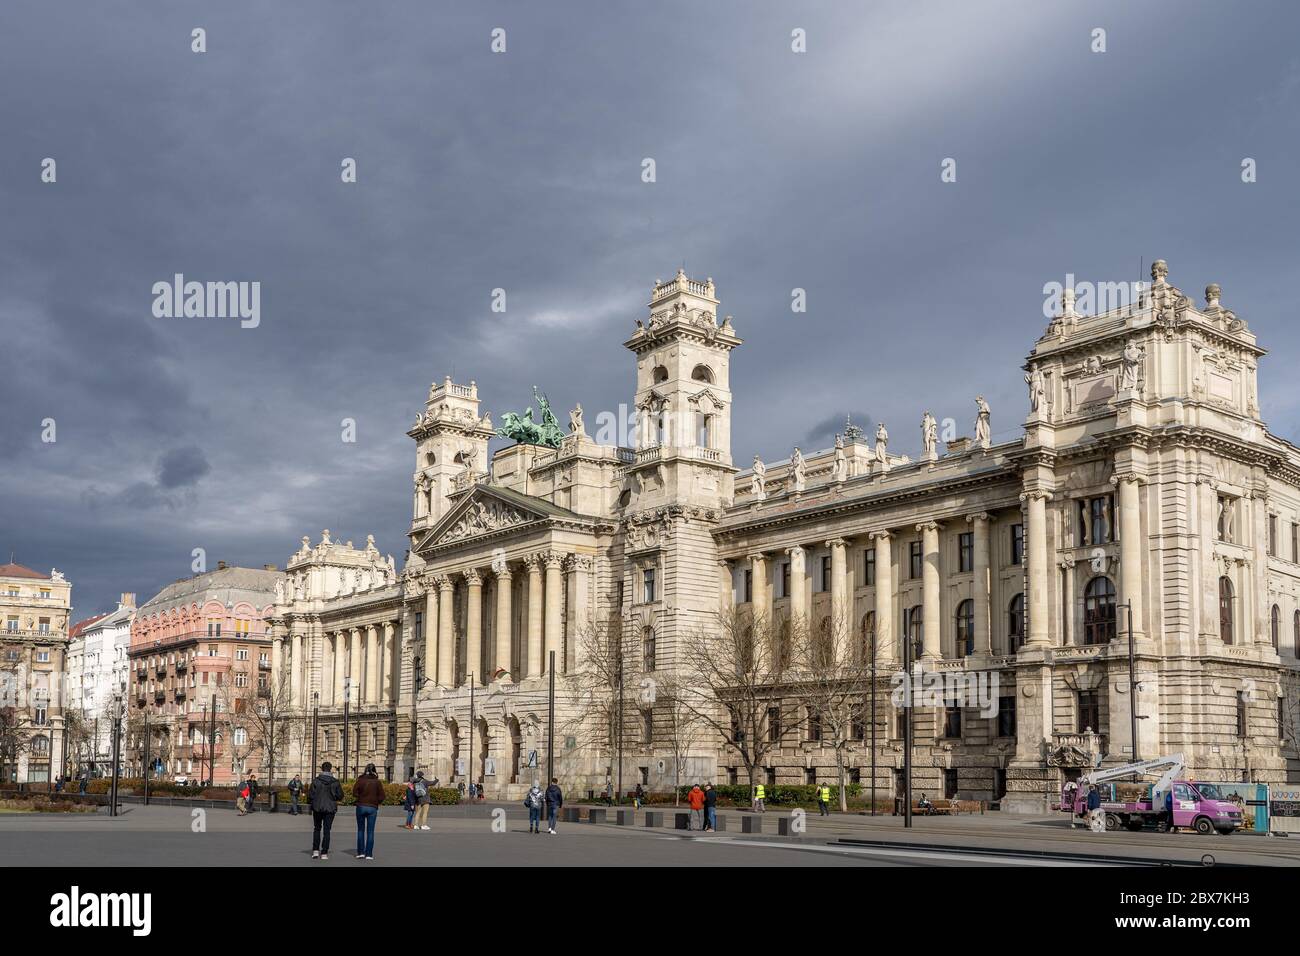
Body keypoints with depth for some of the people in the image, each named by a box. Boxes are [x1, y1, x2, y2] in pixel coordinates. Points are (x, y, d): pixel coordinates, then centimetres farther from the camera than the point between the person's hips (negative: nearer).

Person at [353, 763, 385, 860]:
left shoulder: (360, 780, -4)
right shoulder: (377, 782, -4)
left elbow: (354, 792, -9)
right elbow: (381, 796, -6)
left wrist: (361, 797, 8)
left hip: (361, 807, 0)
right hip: (372, 808, 0)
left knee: (360, 830, 12)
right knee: (370, 832, 4)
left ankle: (360, 852, 8)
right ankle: (369, 854, 2)